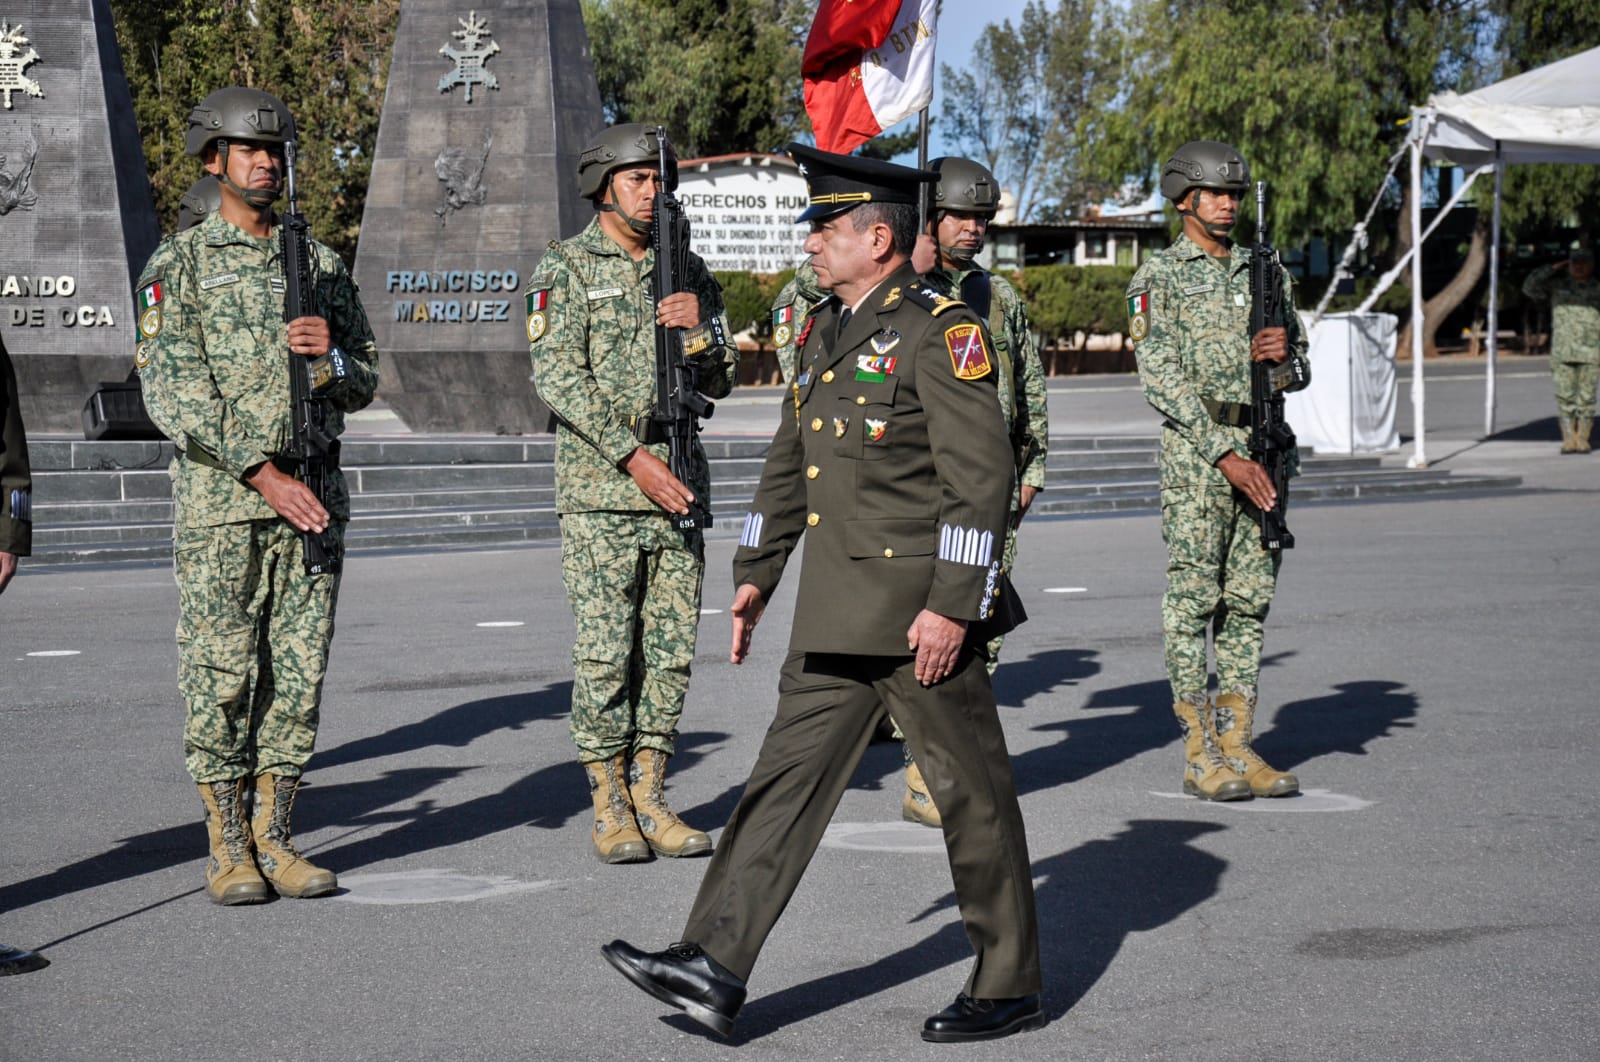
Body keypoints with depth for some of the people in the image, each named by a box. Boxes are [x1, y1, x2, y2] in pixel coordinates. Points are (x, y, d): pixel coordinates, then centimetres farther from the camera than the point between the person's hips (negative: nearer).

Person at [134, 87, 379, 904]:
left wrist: (332, 351, -9)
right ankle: (227, 849, 8)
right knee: (221, 677, -1)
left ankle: (275, 839, 13)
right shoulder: (178, 264, 0)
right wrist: (263, 473, -17)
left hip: (314, 499, 4)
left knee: (298, 675, 5)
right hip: (220, 504, -4)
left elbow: (363, 385, 15)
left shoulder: (320, 264, 13)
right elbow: (171, 393, -10)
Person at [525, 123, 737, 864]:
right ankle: (609, 808, 5)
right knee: (605, 653, -3)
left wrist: (699, 328, -9)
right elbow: (557, 377, -11)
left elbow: (720, 382, 13)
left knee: (671, 649, 5)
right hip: (600, 491, -5)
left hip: (679, 486, 5)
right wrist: (631, 454, -18)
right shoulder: (565, 269, -1)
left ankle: (649, 797, 13)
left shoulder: (687, 272, 13)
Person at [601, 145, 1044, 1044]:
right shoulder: (826, 333, 14)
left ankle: (1010, 987, 15)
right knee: (790, 775, 4)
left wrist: (952, 604, -22)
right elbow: (791, 463, 22)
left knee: (972, 794, 3)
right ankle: (715, 967, 4)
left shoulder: (940, 332, -12)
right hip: (838, 617, 8)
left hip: (922, 607, -8)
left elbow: (982, 477, -18)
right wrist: (756, 573, 21)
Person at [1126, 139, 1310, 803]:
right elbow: (1162, 379, -11)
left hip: (1263, 450, 6)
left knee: (1249, 600, 6)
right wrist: (1224, 455, -18)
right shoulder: (1158, 277, -2)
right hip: (1195, 451, -6)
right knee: (1193, 603, -4)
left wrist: (1283, 352, -7)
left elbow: (1298, 375, 18)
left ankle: (1237, 746, 11)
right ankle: (1199, 755, 0)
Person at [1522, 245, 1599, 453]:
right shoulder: (1557, 285, 10)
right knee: (1565, 395, -3)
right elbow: (1529, 287, 2)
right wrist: (1553, 268, 2)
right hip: (1562, 351, 1)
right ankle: (1568, 439, -1)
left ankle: (1582, 439, 2)